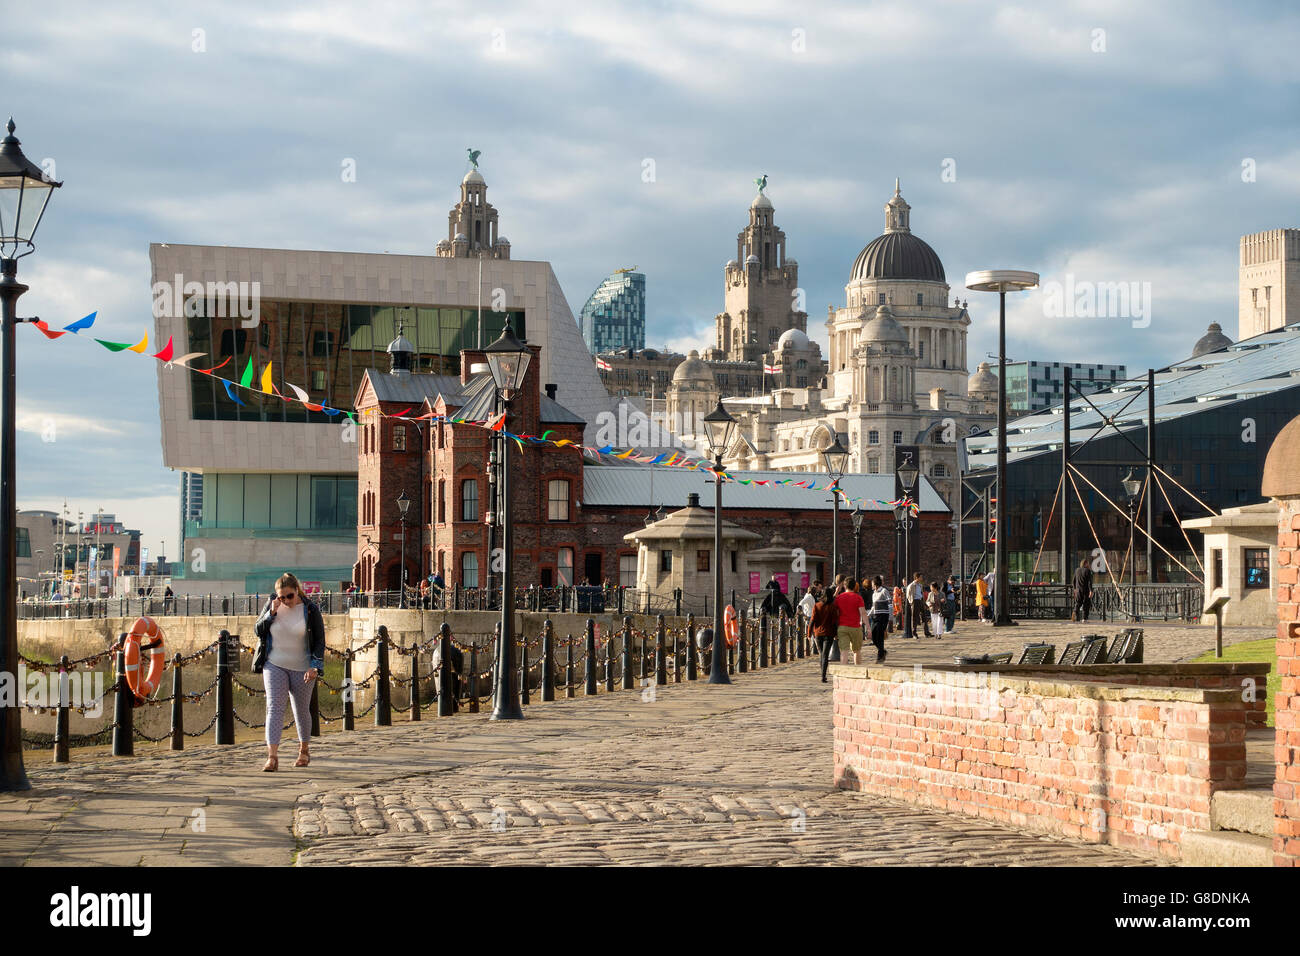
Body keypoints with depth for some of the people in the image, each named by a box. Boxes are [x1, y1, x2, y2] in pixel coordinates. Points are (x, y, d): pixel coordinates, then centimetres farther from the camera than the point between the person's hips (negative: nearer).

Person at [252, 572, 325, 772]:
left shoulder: (310, 610, -7)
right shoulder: (271, 606, 0)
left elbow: (320, 641, -5)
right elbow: (258, 630, 2)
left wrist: (314, 666, -15)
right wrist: (271, 613, -13)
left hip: (301, 668, -1)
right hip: (274, 665, 1)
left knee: (301, 710, 11)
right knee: (274, 707, -13)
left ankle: (303, 752, 31)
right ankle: (272, 757, -22)